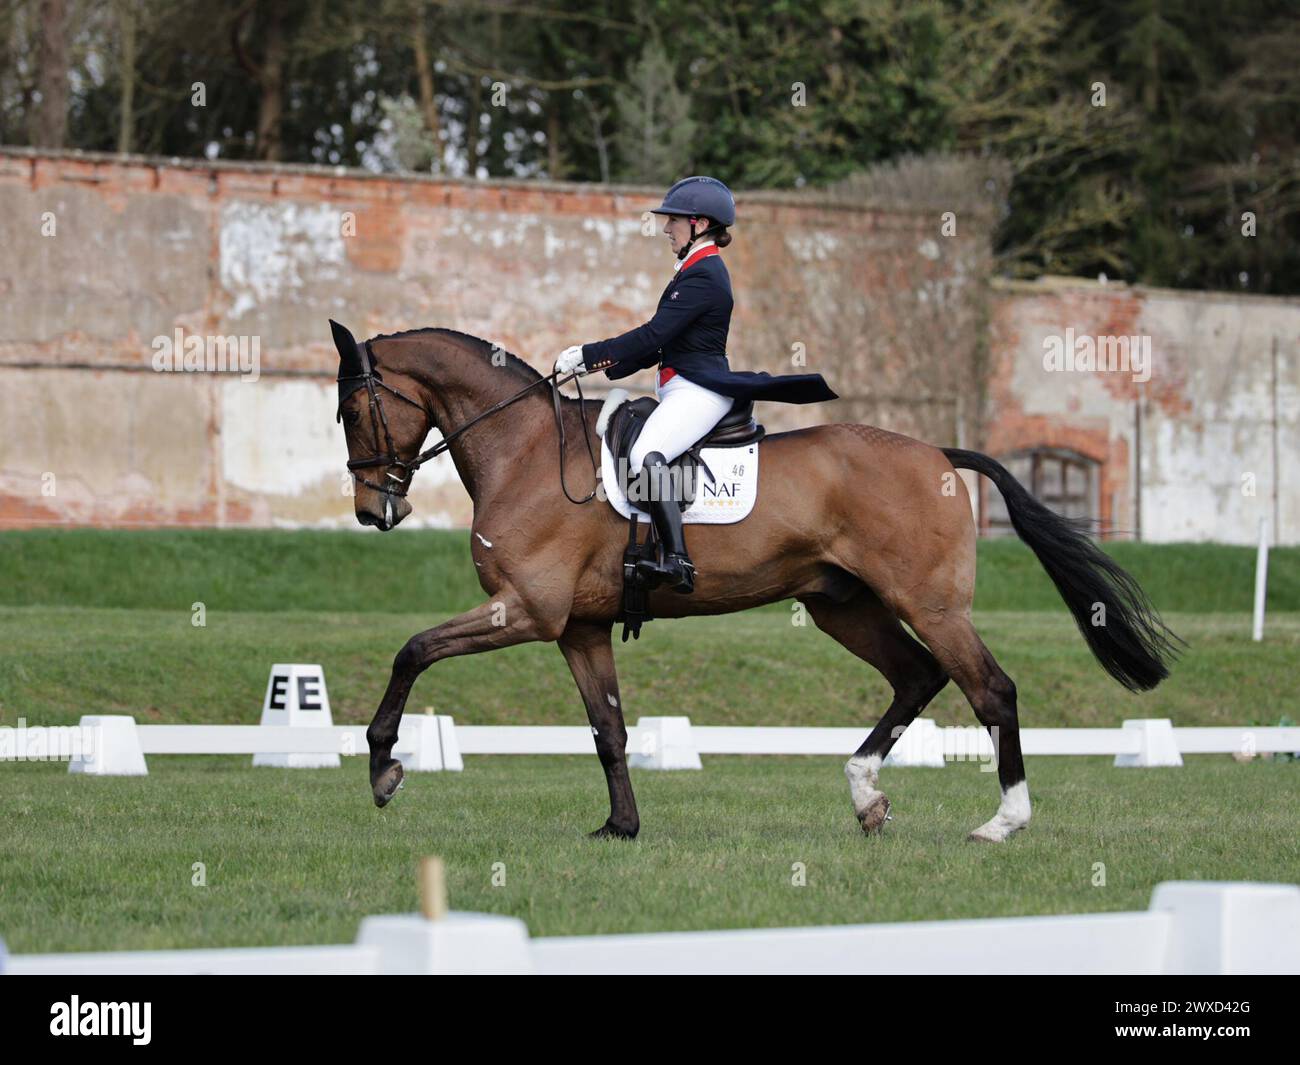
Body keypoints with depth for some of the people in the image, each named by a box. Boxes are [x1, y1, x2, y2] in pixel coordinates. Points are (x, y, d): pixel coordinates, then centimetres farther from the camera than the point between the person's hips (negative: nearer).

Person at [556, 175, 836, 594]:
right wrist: (604, 364, 11)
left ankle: (678, 562, -41)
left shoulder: (702, 277, -14)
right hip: (680, 390, 12)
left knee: (645, 455, -32)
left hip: (698, 393, -12)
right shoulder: (697, 271, 19)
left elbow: (653, 336, -20)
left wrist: (588, 355, -17)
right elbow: (661, 342, 21)